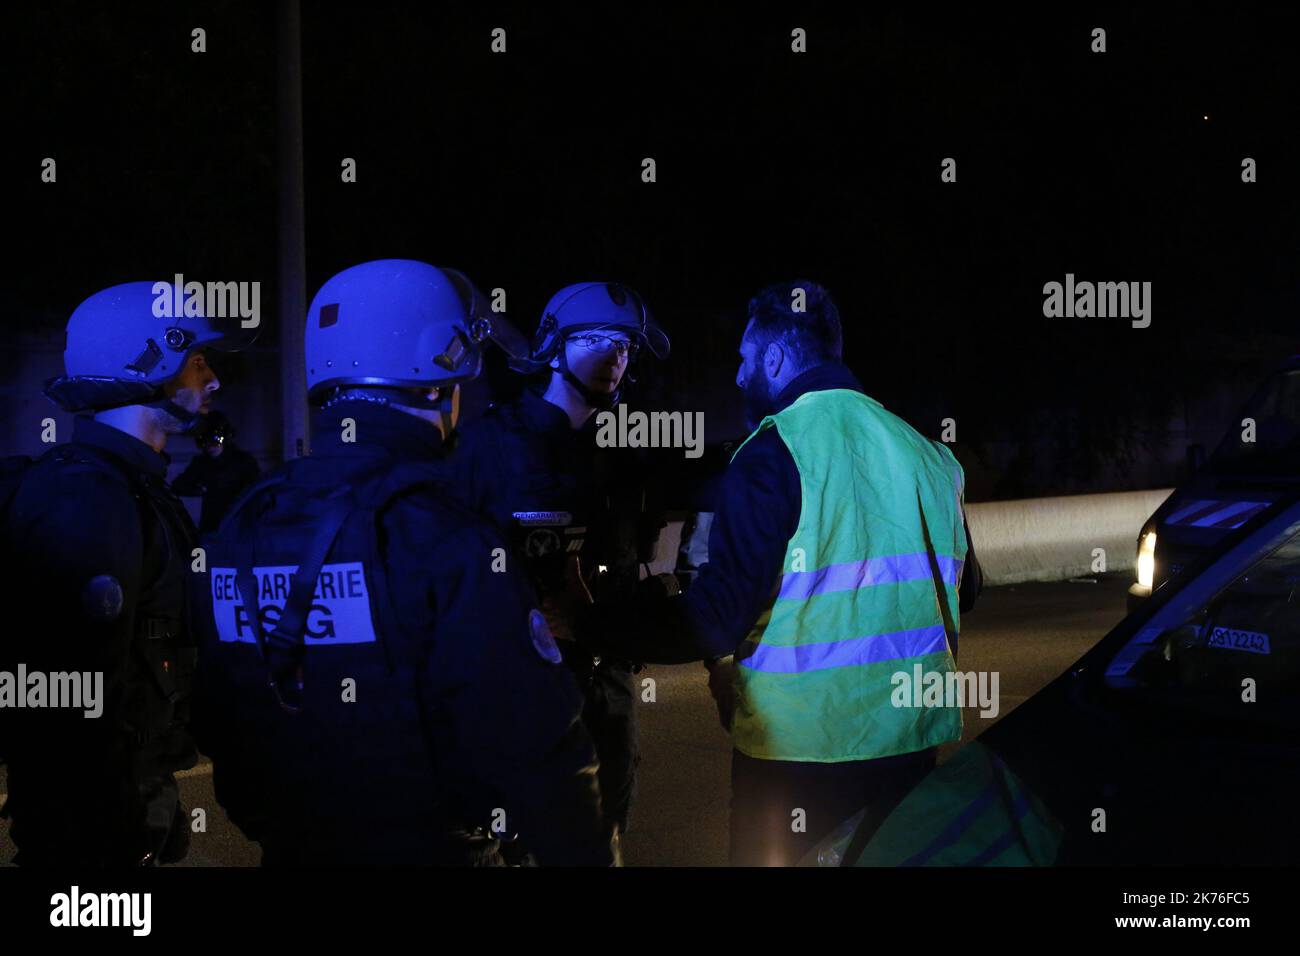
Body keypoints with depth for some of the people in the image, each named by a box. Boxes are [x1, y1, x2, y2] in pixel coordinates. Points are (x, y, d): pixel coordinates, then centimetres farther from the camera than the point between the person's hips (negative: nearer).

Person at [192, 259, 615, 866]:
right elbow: (534, 747, -24)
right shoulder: (446, 542, -21)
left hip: (288, 849, 5)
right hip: (434, 850, -5)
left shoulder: (242, 525, -1)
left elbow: (212, 722, 8)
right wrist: (585, 855, -12)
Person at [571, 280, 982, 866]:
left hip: (799, 750, -6)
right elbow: (957, 585, 15)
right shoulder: (927, 455, 6)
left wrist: (587, 621, -9)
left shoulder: (776, 451, -12)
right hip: (914, 746, 6)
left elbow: (713, 621, -18)